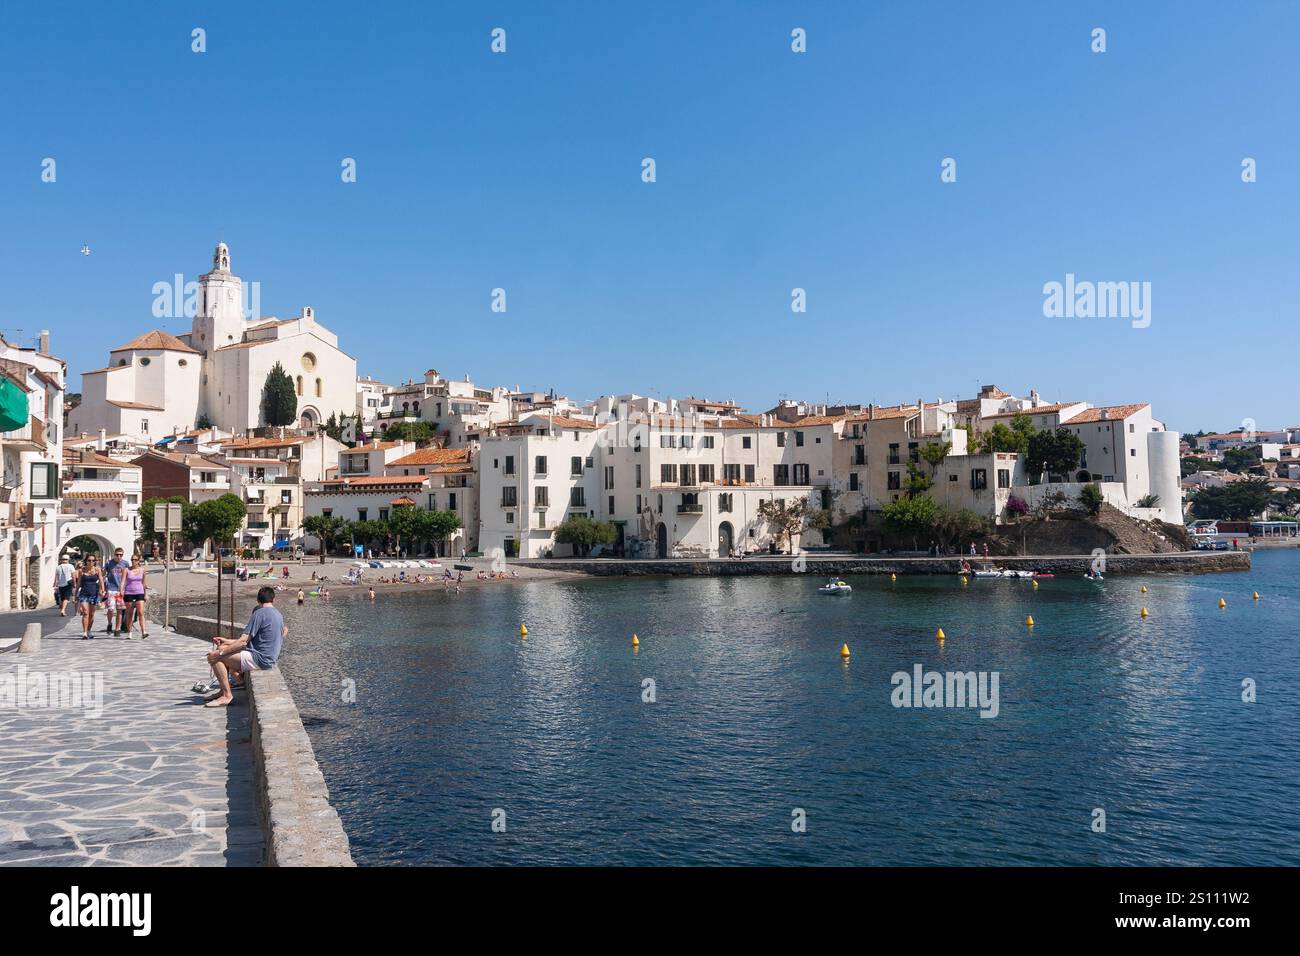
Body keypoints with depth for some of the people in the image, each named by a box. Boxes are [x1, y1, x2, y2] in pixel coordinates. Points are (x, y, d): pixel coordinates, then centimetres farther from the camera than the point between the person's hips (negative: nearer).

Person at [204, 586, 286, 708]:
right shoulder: (278, 615, 14)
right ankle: (224, 690, 18)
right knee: (222, 648, 19)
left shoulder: (260, 613, -14)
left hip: (259, 659, -10)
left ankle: (227, 696, -10)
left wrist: (219, 653, -14)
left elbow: (243, 642, -19)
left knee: (215, 657, -11)